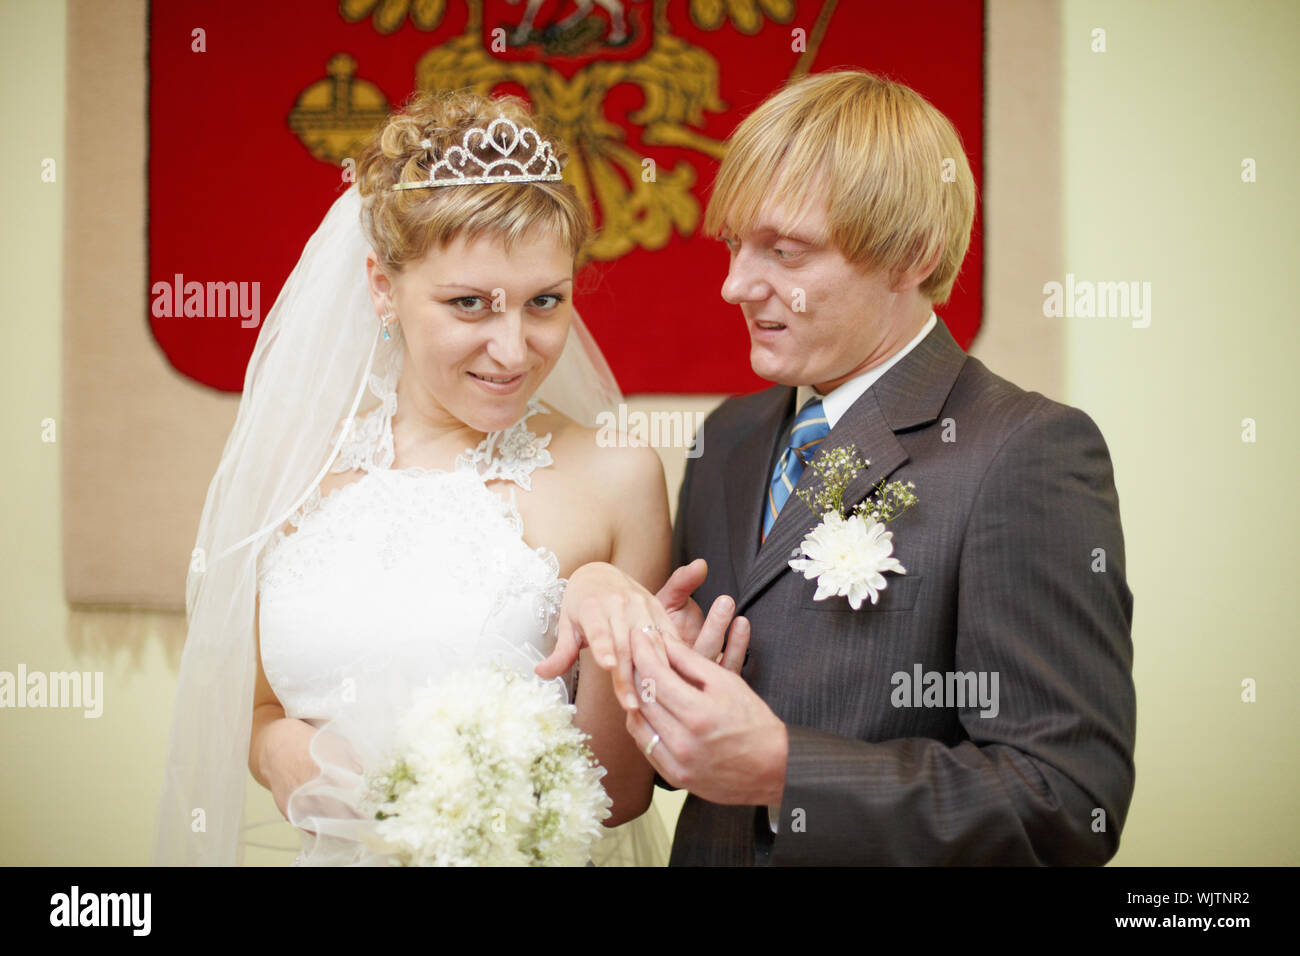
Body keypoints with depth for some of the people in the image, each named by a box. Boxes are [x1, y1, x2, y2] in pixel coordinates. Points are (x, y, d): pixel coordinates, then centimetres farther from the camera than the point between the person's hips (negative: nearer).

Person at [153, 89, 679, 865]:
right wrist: (303, 767, -11)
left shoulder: (615, 481, -11)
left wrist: (608, 656, -21)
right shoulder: (297, 466, -4)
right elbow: (257, 712, 8)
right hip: (338, 854, 3)